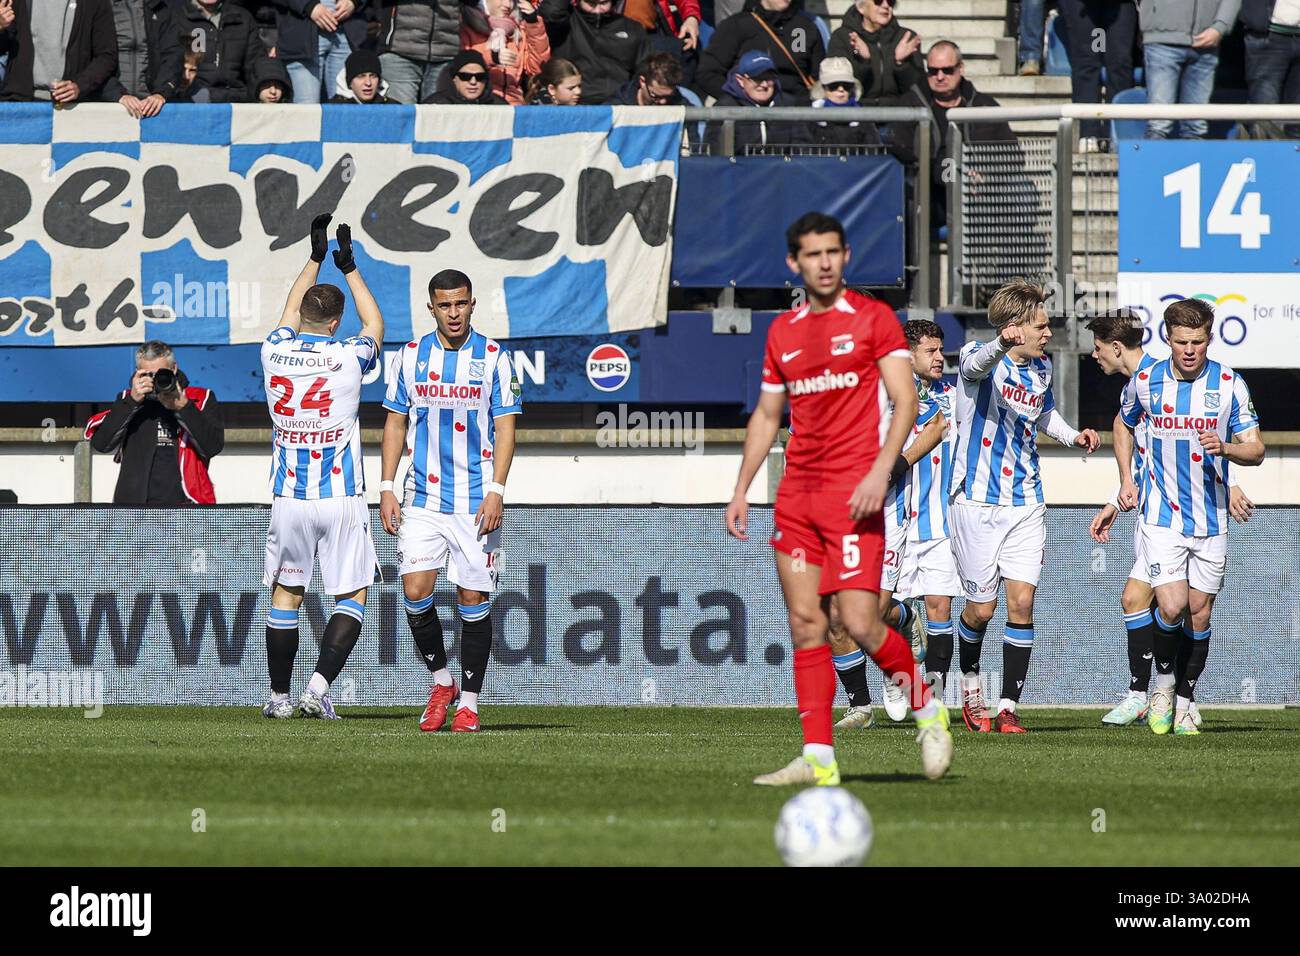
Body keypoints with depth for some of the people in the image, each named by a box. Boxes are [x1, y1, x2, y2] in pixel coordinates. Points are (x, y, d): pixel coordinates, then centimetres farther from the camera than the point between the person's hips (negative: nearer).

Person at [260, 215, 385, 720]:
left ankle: (279, 697, 13)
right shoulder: (346, 358, -8)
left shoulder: (276, 353, -1)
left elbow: (290, 311, 22)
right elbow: (375, 325, 16)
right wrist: (348, 267, 23)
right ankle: (319, 687, -12)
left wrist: (315, 258, 30)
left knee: (284, 596, 12)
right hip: (341, 498, -3)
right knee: (352, 595, 3)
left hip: (289, 498, 3)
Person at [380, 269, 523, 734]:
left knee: (474, 599, -1)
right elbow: (396, 422, 11)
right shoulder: (413, 356, 6)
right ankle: (441, 681, 12)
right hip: (422, 498, 2)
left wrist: (496, 491, -12)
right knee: (415, 591, -9)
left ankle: (469, 701, 9)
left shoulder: (494, 357, -1)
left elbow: (505, 428, -2)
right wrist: (387, 489, 2)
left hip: (476, 501, -2)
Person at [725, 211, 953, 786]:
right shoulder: (783, 332, 15)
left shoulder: (873, 318, 0)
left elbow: (905, 401, -6)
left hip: (852, 490, -5)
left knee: (859, 621, -13)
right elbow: (765, 416, 23)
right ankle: (818, 760, -2)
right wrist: (741, 491, 15)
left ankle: (927, 713, 10)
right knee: (806, 624, -1)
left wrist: (880, 471, -18)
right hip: (796, 495, 5)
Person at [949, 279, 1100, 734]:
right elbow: (978, 364, -40)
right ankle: (970, 680, 30)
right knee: (981, 607, 1)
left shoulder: (1041, 368, 8)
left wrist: (1073, 435, 12)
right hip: (977, 500, -4)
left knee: (1022, 601, -7)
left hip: (1026, 504, 4)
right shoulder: (979, 357, -11)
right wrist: (1002, 345, -63)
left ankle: (1008, 708, -3)